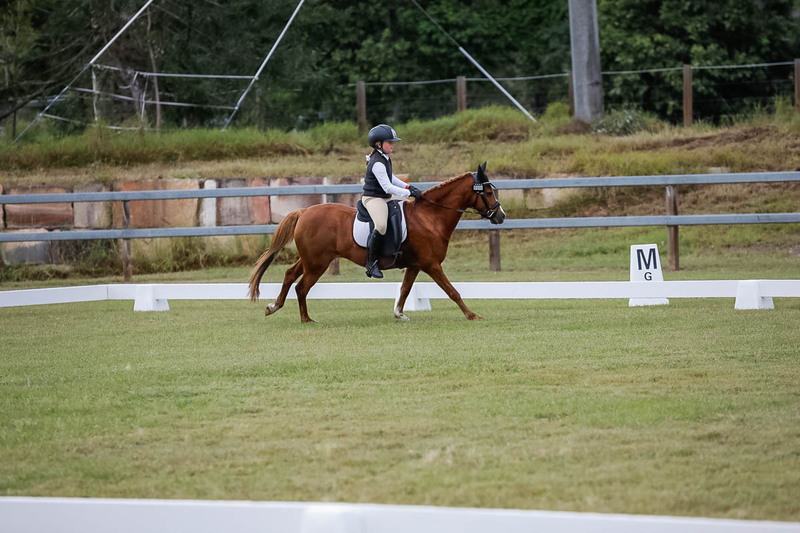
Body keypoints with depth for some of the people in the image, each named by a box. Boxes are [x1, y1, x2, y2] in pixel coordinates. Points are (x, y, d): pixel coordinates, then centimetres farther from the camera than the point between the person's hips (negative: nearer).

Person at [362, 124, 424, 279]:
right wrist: (409, 193, -23)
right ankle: (371, 264, -24)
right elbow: (387, 187, -24)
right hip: (373, 198, -11)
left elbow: (391, 178, 24)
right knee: (381, 226, -33)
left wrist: (408, 187, 10)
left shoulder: (385, 158, 11)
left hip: (386, 197, 11)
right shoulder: (377, 163, -21)